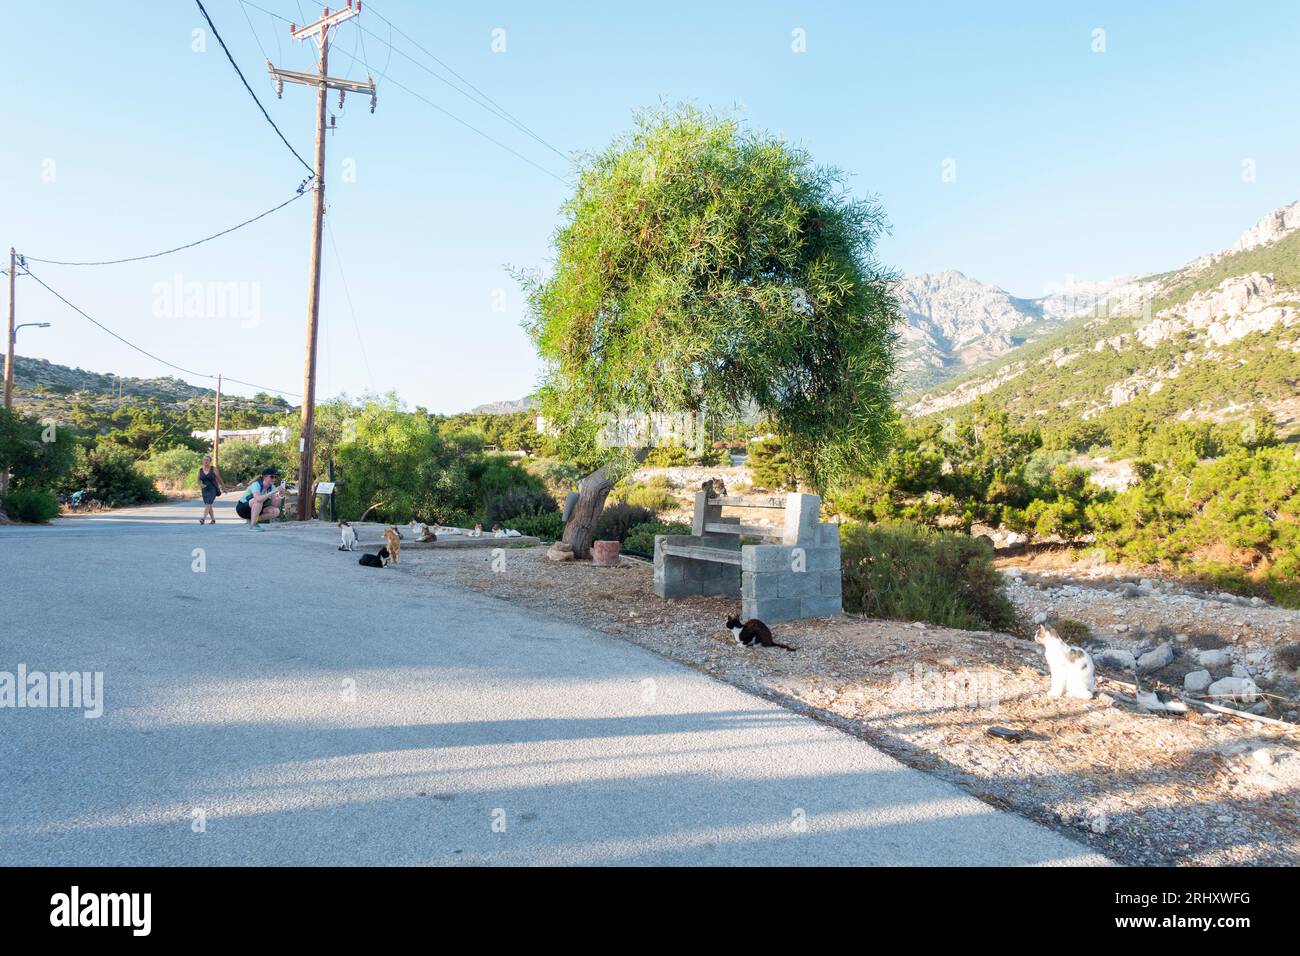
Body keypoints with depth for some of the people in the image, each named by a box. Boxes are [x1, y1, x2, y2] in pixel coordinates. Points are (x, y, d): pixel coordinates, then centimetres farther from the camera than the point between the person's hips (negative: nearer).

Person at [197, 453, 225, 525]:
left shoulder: (213, 469, -4)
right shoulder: (200, 470, 5)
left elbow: (219, 479, 3)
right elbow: (199, 480, 11)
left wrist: (223, 488, 7)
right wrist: (200, 485, -12)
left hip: (213, 489, -5)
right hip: (205, 490, 5)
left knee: (208, 504, -20)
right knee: (209, 505, 10)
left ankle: (203, 518, -31)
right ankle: (213, 520, 24)